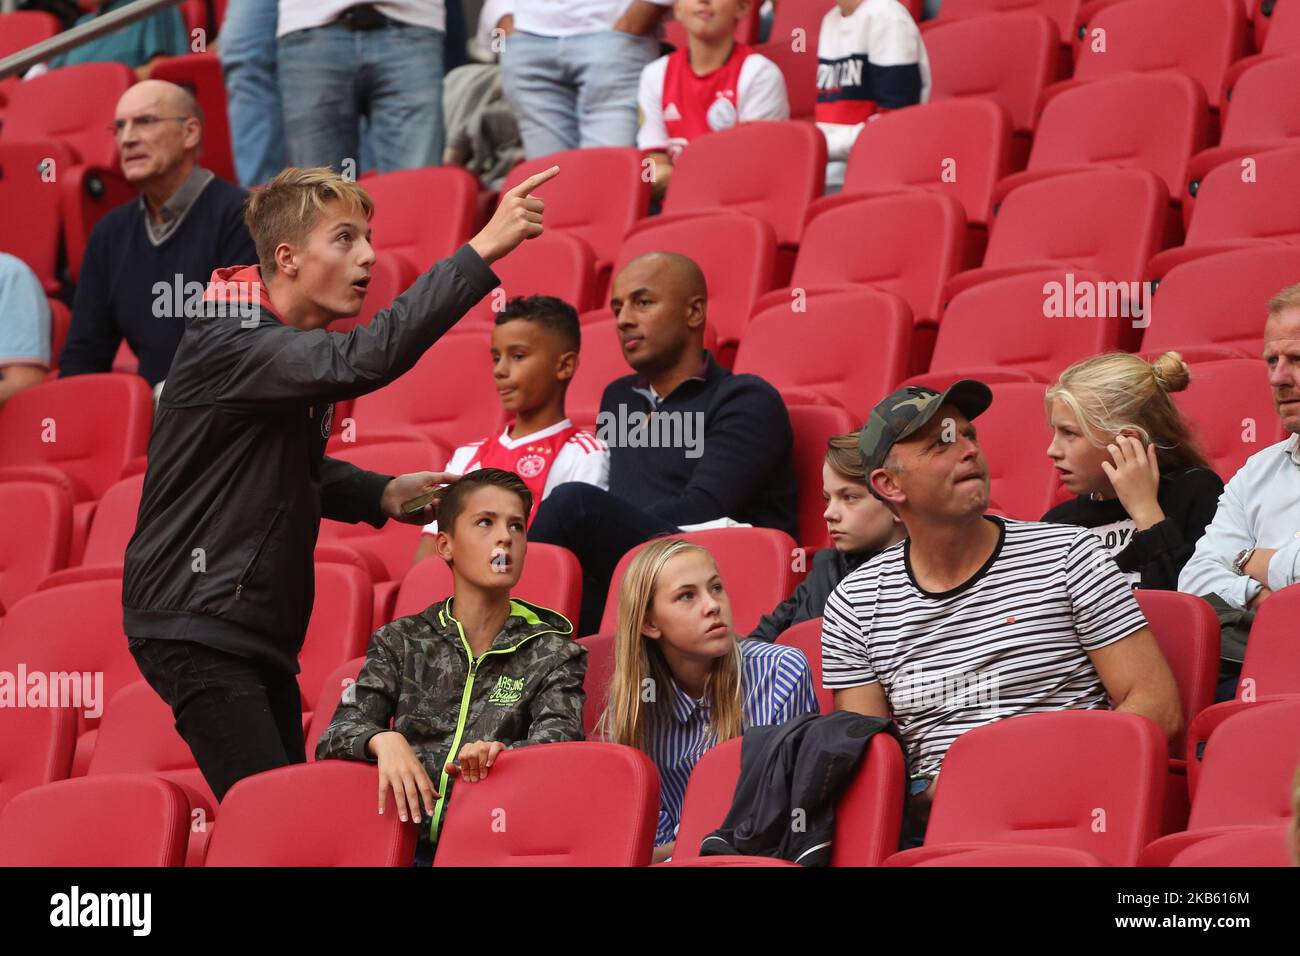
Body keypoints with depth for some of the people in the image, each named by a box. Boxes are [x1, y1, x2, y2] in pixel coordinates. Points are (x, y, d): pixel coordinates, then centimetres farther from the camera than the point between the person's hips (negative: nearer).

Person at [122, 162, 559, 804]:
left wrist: (381, 494, 4)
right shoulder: (230, 346, -19)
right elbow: (364, 360, -35)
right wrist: (483, 251, -37)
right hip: (198, 626, -10)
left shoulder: (298, 348, 13)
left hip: (260, 629, 10)